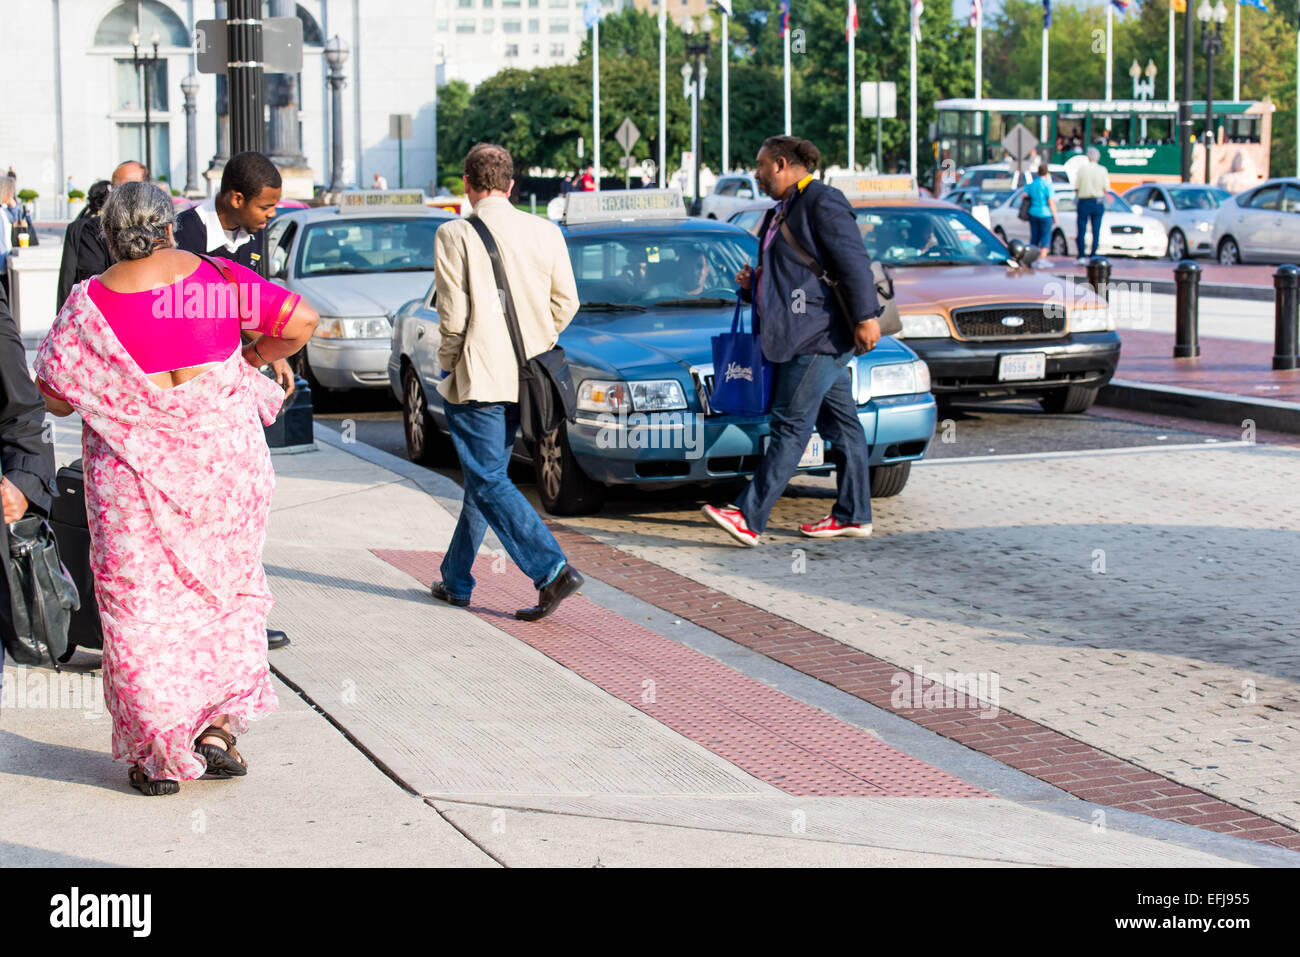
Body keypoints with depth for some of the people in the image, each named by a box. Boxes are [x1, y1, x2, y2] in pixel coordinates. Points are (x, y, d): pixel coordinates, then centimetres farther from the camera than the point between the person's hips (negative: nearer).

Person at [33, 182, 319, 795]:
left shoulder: (90, 302, -5)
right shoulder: (219, 279, -3)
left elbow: (55, 396, -2)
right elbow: (300, 320, -6)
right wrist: (250, 361, 9)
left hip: (133, 470, -1)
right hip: (226, 456, 2)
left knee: (141, 604, 7)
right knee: (227, 588, 17)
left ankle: (159, 757, 7)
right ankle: (217, 727, 7)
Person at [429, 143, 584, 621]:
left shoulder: (455, 235, -11)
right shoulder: (546, 232, 3)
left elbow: (453, 315, -14)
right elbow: (566, 303, 4)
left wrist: (448, 361, 2)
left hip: (476, 377, -6)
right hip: (525, 380, 6)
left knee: (489, 482, -3)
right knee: (485, 477, 17)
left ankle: (552, 570, -17)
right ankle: (456, 580, 27)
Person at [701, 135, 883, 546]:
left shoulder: (823, 202, -11)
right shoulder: (784, 211, 21)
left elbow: (854, 262, -18)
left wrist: (866, 316, -23)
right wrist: (754, 281, 11)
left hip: (820, 334, -10)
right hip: (805, 337, 10)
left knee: (791, 427, -11)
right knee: (840, 424, 12)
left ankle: (750, 518, -14)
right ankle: (853, 515, 16)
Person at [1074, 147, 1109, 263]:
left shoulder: (1082, 168, -5)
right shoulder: (1102, 170, -3)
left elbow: (1076, 188, -5)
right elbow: (1106, 188, -4)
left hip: (1084, 202, -1)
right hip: (1098, 202, 1)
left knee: (1080, 231, 6)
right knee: (1096, 231, 5)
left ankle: (1081, 256, 2)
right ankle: (1093, 256, 3)